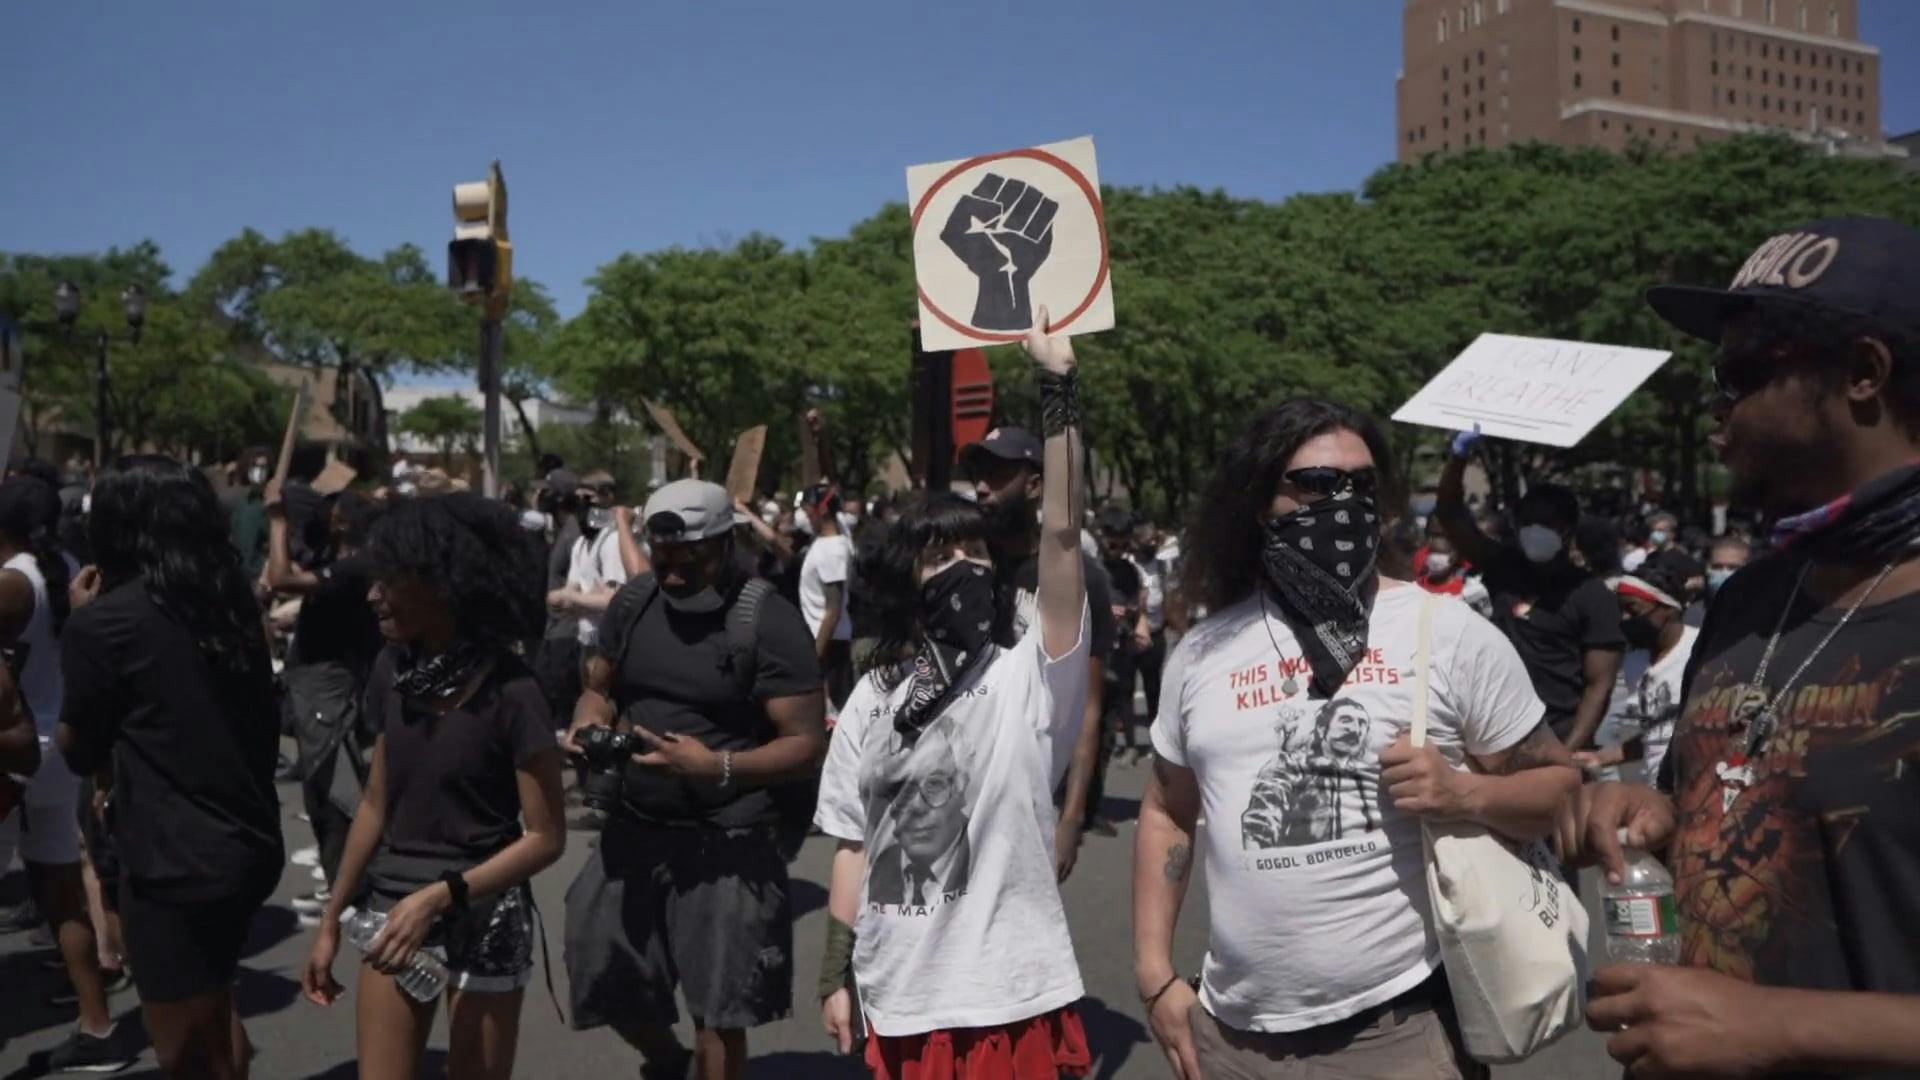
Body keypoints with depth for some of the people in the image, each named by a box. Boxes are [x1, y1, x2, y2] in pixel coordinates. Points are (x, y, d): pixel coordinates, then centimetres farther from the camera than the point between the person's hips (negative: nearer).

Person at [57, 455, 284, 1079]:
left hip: (174, 862, -7)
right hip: (250, 844, 7)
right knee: (212, 1016, 31)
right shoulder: (231, 600, 5)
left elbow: (80, 752, 0)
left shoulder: (104, 619, -14)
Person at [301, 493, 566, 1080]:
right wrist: (331, 920, 10)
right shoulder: (394, 670, -1)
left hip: (483, 920, -5)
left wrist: (441, 896, -22)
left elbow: (546, 837, -14)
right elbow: (376, 804, 8)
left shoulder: (509, 692, -18)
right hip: (392, 907, 5)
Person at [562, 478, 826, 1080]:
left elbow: (809, 745, -16)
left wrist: (719, 767, -29)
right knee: (601, 976, 18)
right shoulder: (633, 602, 3)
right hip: (635, 828, 6)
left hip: (726, 846, -6)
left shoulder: (769, 623, -15)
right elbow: (599, 688, 16)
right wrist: (587, 724, -7)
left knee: (718, 1017, 3)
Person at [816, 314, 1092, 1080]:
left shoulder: (1027, 679, -6)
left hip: (1014, 993, -3)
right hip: (901, 997, 3)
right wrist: (836, 975, 7)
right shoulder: (872, 700, 5)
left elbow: (1061, 534, -17)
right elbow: (854, 847, 8)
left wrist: (1058, 387, -21)